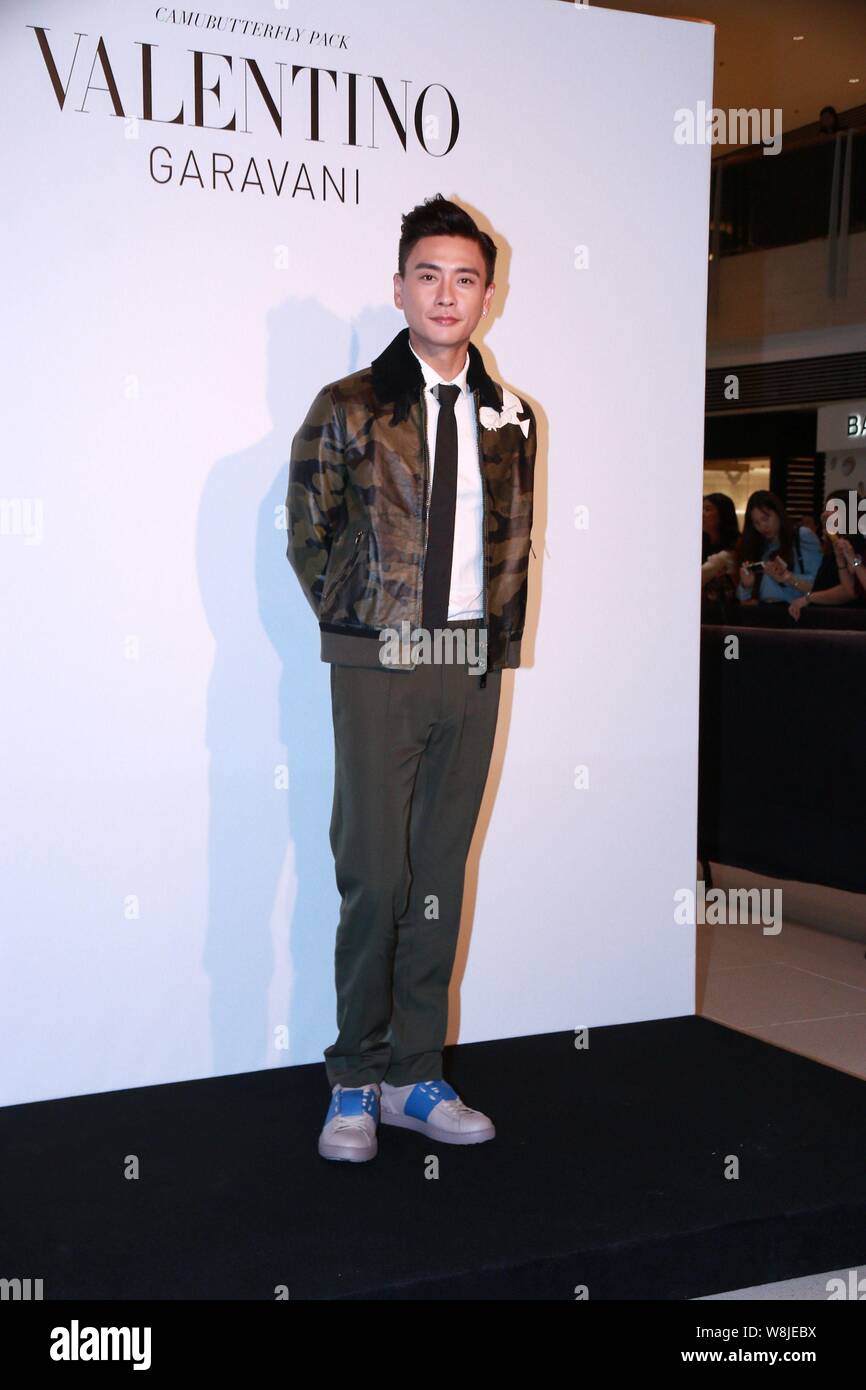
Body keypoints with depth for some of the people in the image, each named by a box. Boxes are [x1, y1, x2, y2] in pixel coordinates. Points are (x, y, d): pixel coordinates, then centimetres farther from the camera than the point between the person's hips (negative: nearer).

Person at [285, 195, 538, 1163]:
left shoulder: (510, 421, 10)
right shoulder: (350, 410, -1)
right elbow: (307, 537, 7)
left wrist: (498, 635, 12)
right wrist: (356, 627, 8)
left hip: (474, 668, 4)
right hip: (378, 666, -4)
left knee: (441, 876, 8)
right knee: (374, 876, -4)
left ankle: (415, 1079, 16)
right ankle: (355, 1082, 11)